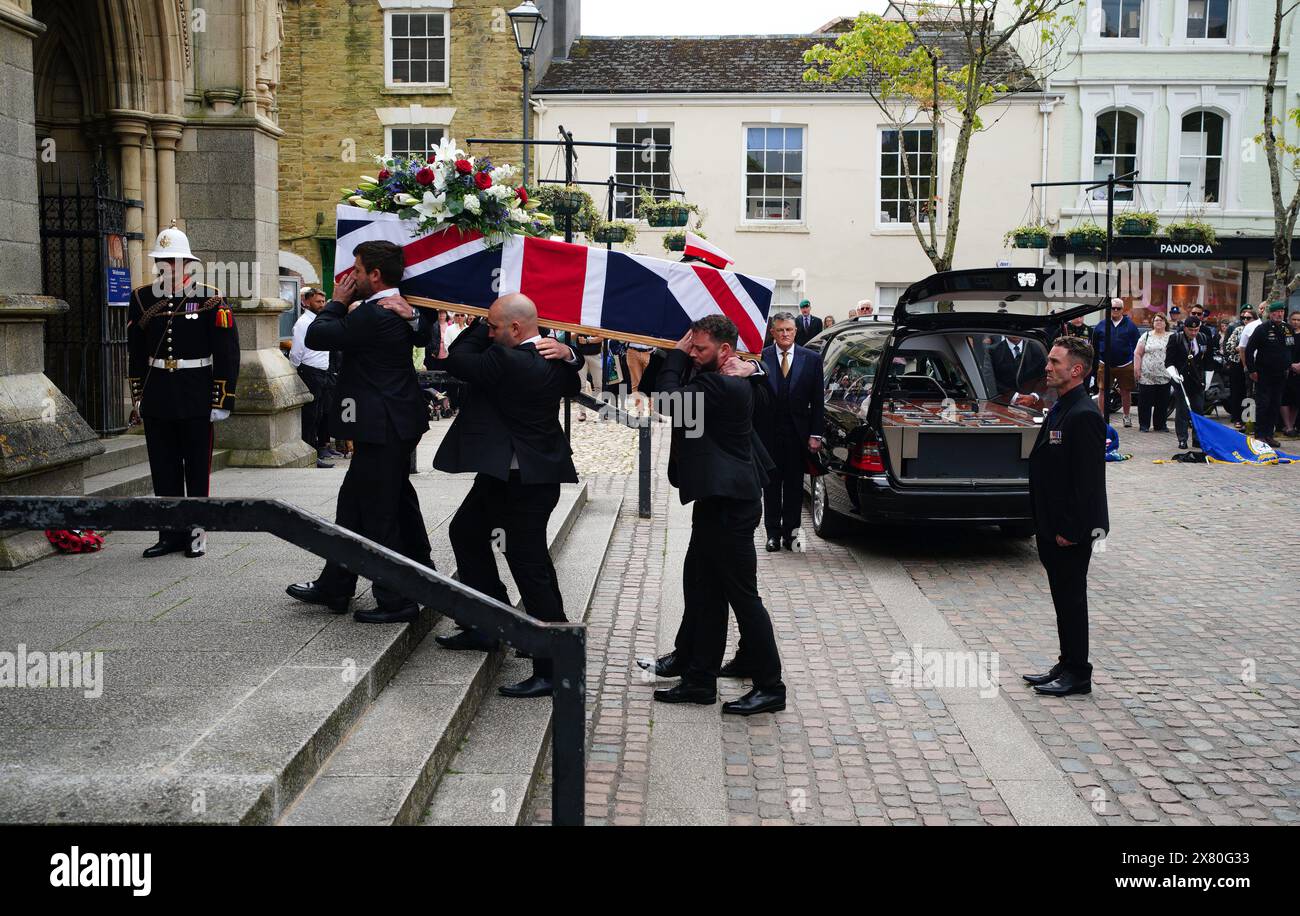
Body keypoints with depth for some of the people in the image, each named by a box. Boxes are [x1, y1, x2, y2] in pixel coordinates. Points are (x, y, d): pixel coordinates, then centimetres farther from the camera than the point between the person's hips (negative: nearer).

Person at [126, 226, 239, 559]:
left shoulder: (210, 299, -6)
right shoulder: (142, 298, 6)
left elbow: (227, 354, -6)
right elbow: (135, 353, 13)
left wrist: (221, 400, -9)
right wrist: (137, 396, 11)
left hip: (196, 397, -4)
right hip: (156, 399, 4)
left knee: (197, 468, 5)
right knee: (163, 469, 9)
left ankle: (195, 531, 16)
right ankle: (172, 533, 19)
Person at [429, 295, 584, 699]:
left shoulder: (507, 360, -24)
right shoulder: (552, 360, 3)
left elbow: (457, 360, -15)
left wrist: (481, 326, -3)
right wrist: (567, 354, 5)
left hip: (522, 481, -10)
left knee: (531, 568, -6)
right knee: (466, 531, 25)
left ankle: (554, 669, 0)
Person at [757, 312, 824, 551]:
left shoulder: (812, 359, 2)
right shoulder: (760, 358, -4)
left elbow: (817, 400, 2)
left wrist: (815, 434, -3)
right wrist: (753, 432, -13)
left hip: (797, 433, 1)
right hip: (768, 433, -1)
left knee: (794, 486, 8)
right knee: (771, 484, 8)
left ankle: (790, 532, 16)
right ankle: (773, 533, 16)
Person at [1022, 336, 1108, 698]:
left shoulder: (1084, 415, -19)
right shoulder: (1060, 409, 12)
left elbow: (1088, 480, -22)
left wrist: (1070, 529, -21)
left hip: (1071, 531, -10)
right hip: (1053, 526, 10)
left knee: (1071, 598, 0)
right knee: (1063, 598, 16)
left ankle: (1077, 674, 10)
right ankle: (1067, 666, 25)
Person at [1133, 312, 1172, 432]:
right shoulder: (1146, 336, 8)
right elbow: (1137, 354, 5)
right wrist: (1136, 369, -4)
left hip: (1164, 377, 1)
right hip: (1146, 376, -1)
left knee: (1163, 402, 5)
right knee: (1145, 401, 0)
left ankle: (1160, 424, 14)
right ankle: (1144, 425, 7)